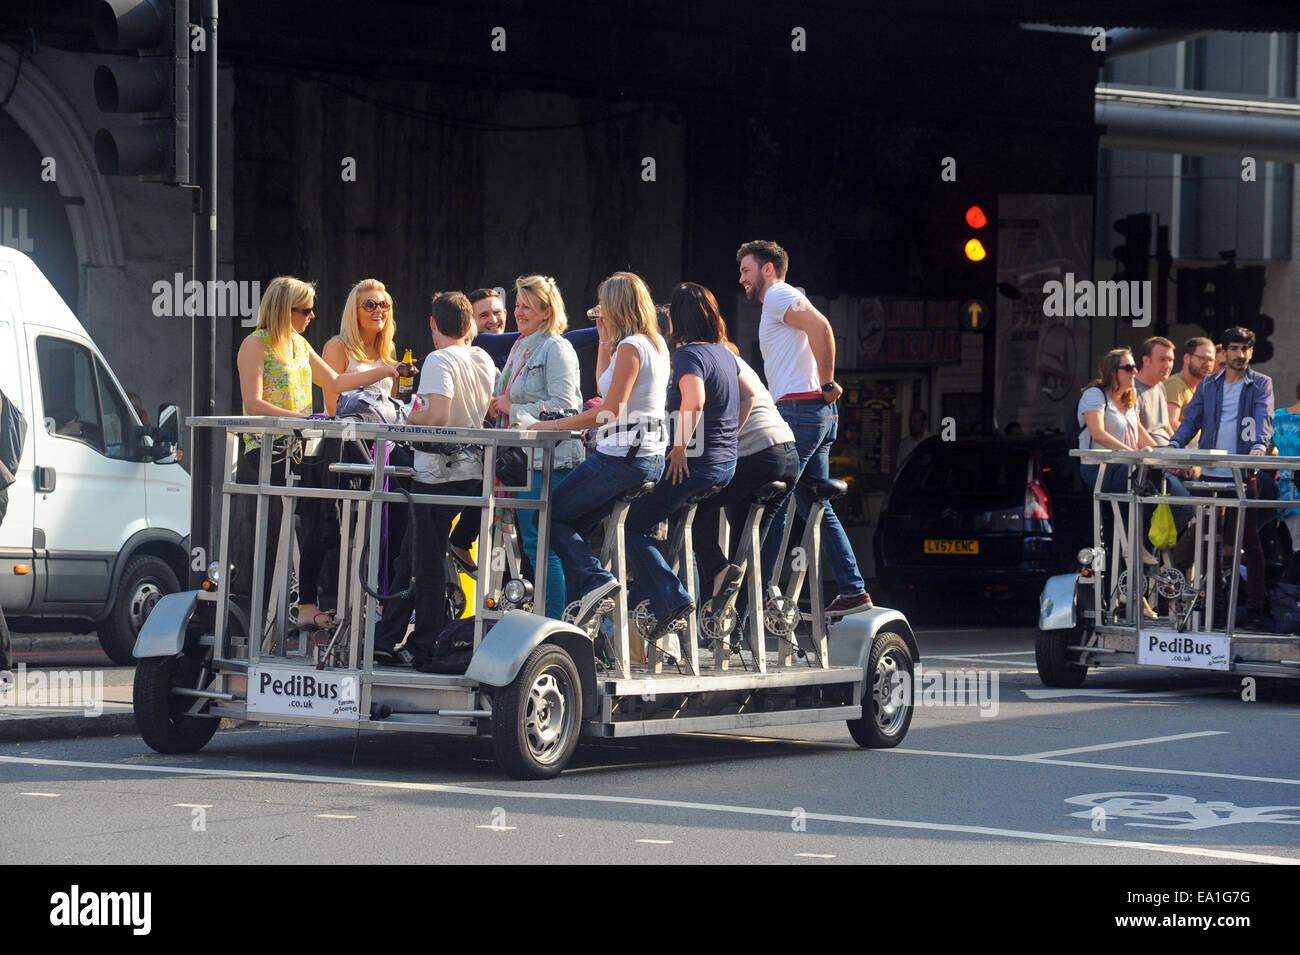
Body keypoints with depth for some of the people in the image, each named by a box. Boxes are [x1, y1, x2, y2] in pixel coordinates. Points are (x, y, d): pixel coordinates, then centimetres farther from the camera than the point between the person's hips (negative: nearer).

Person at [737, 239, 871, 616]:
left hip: (800, 411, -10)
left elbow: (820, 327, -21)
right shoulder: (779, 303, 25)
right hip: (818, 415, 10)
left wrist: (827, 384, -17)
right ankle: (854, 592, 9)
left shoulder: (779, 295, -5)